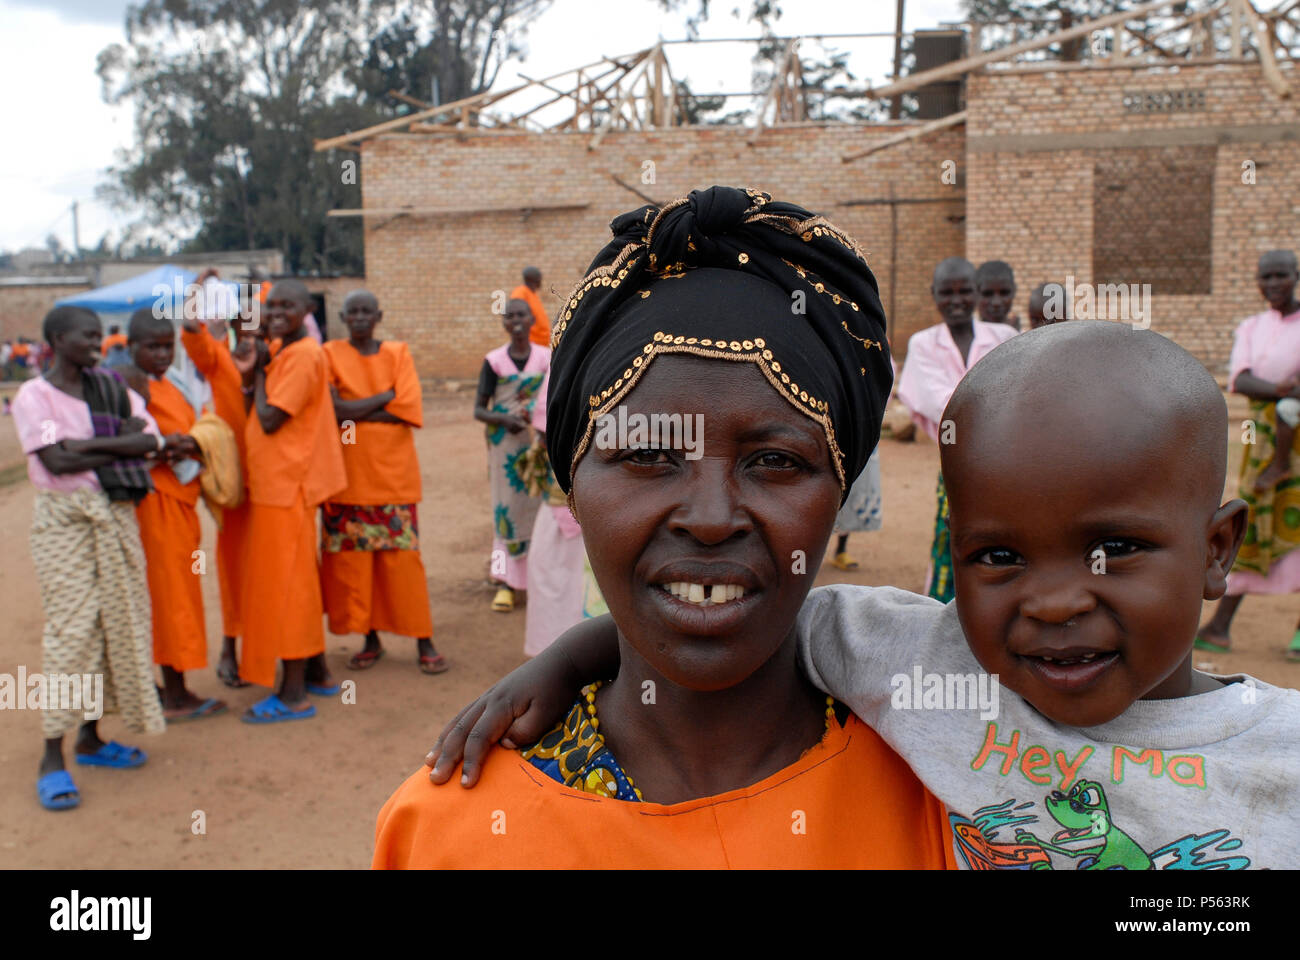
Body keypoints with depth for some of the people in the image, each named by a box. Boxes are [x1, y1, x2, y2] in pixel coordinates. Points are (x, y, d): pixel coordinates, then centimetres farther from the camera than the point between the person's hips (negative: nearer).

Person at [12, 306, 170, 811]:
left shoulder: (113, 387, 10)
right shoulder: (33, 395, -3)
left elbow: (151, 442, -3)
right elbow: (55, 460, -16)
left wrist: (87, 445, -13)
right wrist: (120, 441, -10)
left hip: (116, 514, 5)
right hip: (63, 519, -5)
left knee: (119, 623, 6)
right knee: (70, 628, -8)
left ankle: (90, 736, 20)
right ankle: (53, 759, -2)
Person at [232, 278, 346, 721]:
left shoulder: (303, 355, -15)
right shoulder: (278, 352, 13)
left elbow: (270, 419, -20)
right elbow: (254, 416, 13)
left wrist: (259, 372, -7)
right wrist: (250, 375, -1)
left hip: (288, 484, -10)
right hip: (273, 480, 10)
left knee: (285, 582, -4)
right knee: (297, 579, 16)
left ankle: (294, 693, 3)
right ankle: (316, 671, 28)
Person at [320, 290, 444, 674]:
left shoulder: (398, 353, 6)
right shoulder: (330, 355, 4)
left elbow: (409, 410, -8)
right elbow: (330, 409, -11)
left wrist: (353, 413, -12)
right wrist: (385, 397, -9)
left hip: (393, 473, 0)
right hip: (348, 478, 1)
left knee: (403, 558, -1)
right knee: (352, 559, 3)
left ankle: (424, 642, 5)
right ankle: (371, 639, 17)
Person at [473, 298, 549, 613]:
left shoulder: (547, 357, 2)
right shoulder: (494, 361, -1)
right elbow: (479, 410, -1)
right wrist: (503, 419, -20)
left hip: (540, 444, 1)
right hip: (505, 444, -1)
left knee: (540, 506, 2)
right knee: (506, 509, 1)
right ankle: (506, 582, 8)